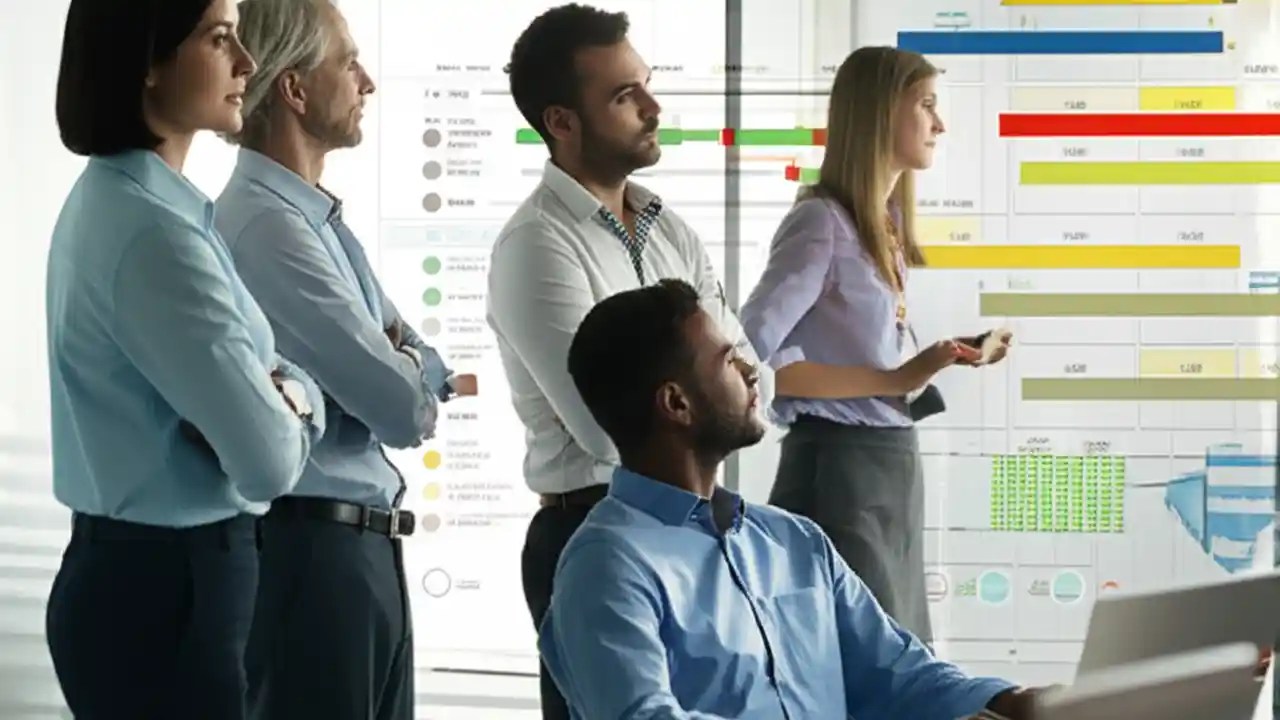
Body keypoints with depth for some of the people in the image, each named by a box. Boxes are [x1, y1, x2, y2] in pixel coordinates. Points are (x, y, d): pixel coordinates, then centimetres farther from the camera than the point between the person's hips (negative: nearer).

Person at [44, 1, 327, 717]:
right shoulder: (155, 231, -22)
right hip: (165, 592, -10)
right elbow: (269, 462, -25)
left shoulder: (114, 199, 9)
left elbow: (228, 371, 12)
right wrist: (288, 408, -3)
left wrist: (287, 391, -10)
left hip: (137, 576, 10)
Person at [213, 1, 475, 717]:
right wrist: (417, 381, 3)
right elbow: (403, 408, -18)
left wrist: (410, 377, -5)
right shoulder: (268, 224, -18)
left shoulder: (317, 217, 13)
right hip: (312, 548, -10)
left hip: (362, 545, 10)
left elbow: (423, 371, 16)